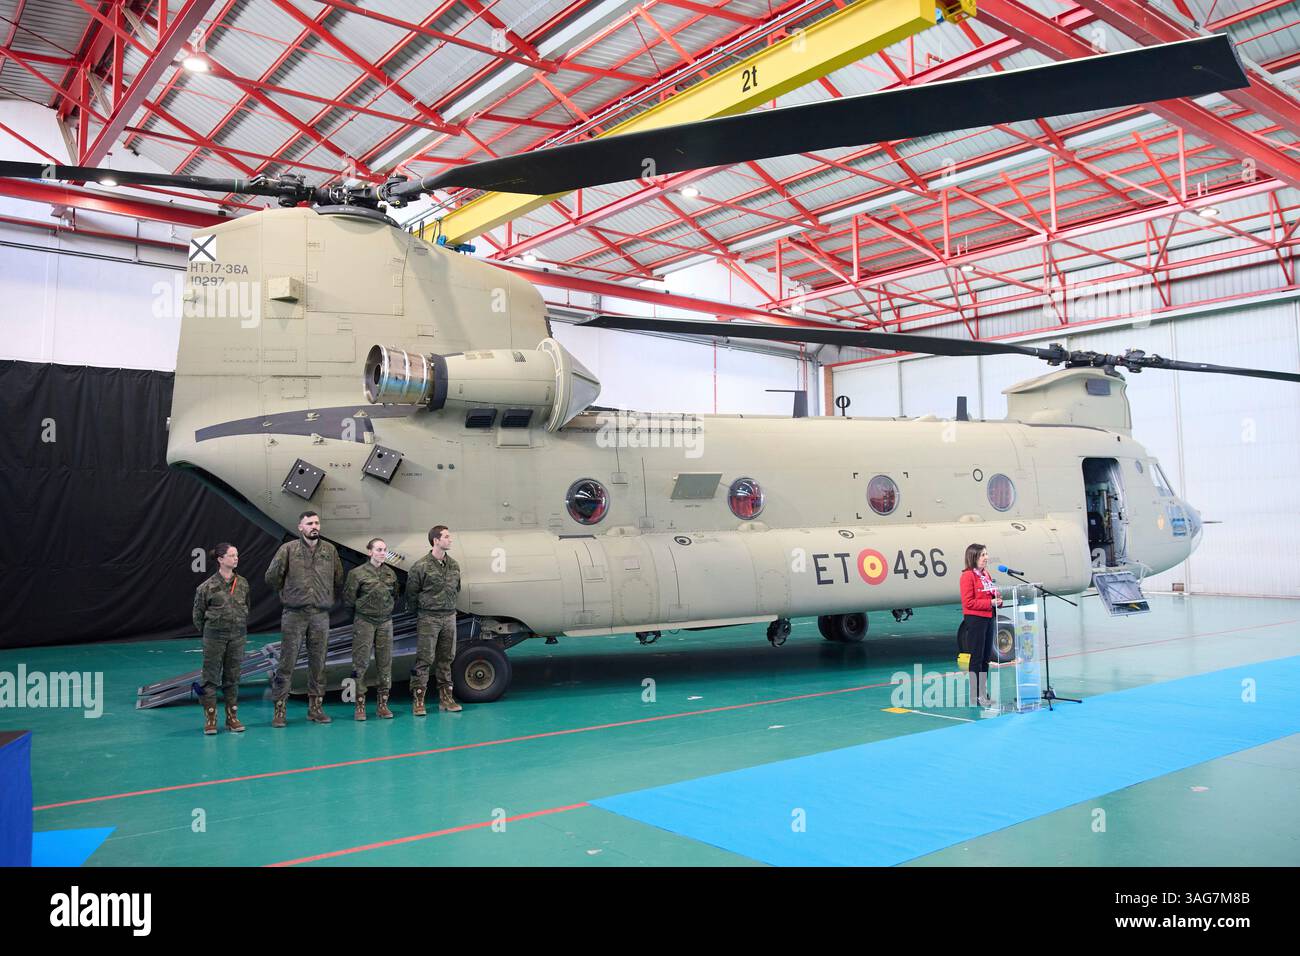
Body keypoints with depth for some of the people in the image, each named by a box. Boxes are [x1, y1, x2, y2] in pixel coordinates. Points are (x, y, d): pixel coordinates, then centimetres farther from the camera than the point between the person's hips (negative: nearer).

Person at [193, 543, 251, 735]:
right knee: (211, 677, 1)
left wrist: (240, 628, 13)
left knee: (233, 677, 9)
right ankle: (210, 719, 9)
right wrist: (208, 632, 5)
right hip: (214, 637, -3)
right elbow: (198, 614, 2)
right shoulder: (207, 586, -8)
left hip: (238, 636, 3)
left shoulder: (242, 584, 4)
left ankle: (232, 717, 16)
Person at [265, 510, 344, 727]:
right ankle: (279, 708, 5)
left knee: (318, 662, 7)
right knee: (287, 661, -2)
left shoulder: (330, 550, 7)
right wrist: (289, 592, 8)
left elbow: (339, 580, 16)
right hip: (294, 614, -3)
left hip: (321, 614, 3)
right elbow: (272, 577, 2)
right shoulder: (288, 549, -2)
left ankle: (315, 706, 16)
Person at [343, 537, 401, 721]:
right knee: (361, 663, -4)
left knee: (385, 664, 5)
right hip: (364, 622, -4)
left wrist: (386, 608, 8)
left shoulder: (390, 573, 7)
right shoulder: (357, 573, -6)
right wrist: (364, 607, 3)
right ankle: (360, 705, 3)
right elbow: (348, 599, -2)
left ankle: (383, 704, 12)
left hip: (385, 622, 4)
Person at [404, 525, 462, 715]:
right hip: (428, 618, -5)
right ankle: (418, 700, 1)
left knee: (446, 658, 10)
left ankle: (446, 698, 18)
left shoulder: (454, 565, 7)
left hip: (449, 617, 5)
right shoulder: (421, 566, -10)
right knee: (424, 659, -4)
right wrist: (417, 612, 5)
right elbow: (411, 593, -3)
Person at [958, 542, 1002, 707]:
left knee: (986, 658, 12)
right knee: (976, 659, -3)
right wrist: (990, 602, -20)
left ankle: (984, 692, 20)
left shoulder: (986, 574, 14)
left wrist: (997, 599, 1)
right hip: (974, 621, -8)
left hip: (989, 619, 8)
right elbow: (968, 602, -17)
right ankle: (975, 695, 2)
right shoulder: (968, 576, -12)